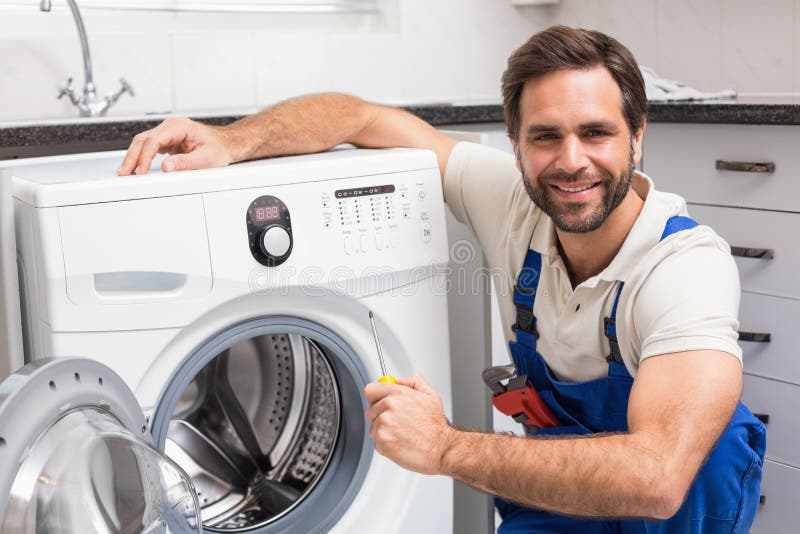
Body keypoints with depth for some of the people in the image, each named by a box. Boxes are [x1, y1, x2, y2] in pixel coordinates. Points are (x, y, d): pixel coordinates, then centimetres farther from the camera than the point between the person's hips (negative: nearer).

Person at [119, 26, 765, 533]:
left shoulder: (690, 265, -30)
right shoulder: (514, 200, -15)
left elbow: (656, 477, -43)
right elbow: (364, 118, -7)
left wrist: (446, 447, -38)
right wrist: (229, 142, -24)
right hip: (563, 468, 4)